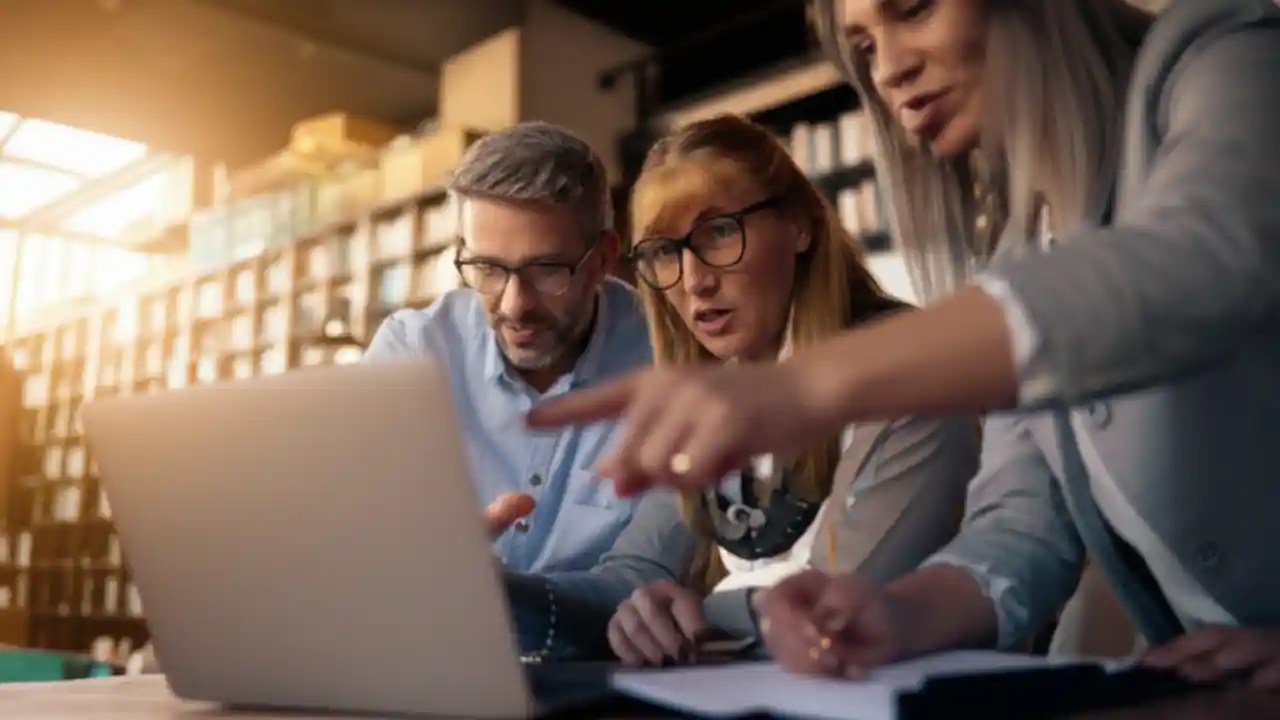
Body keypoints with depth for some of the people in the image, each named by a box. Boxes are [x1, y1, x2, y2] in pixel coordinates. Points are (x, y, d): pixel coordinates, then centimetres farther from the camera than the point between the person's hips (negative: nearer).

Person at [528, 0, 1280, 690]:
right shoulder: (1021, 245, 9)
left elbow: (1191, 264, -32)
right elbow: (1029, 518, 1)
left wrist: (814, 382, -41)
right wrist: (905, 616, -20)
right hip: (1216, 685, 5)